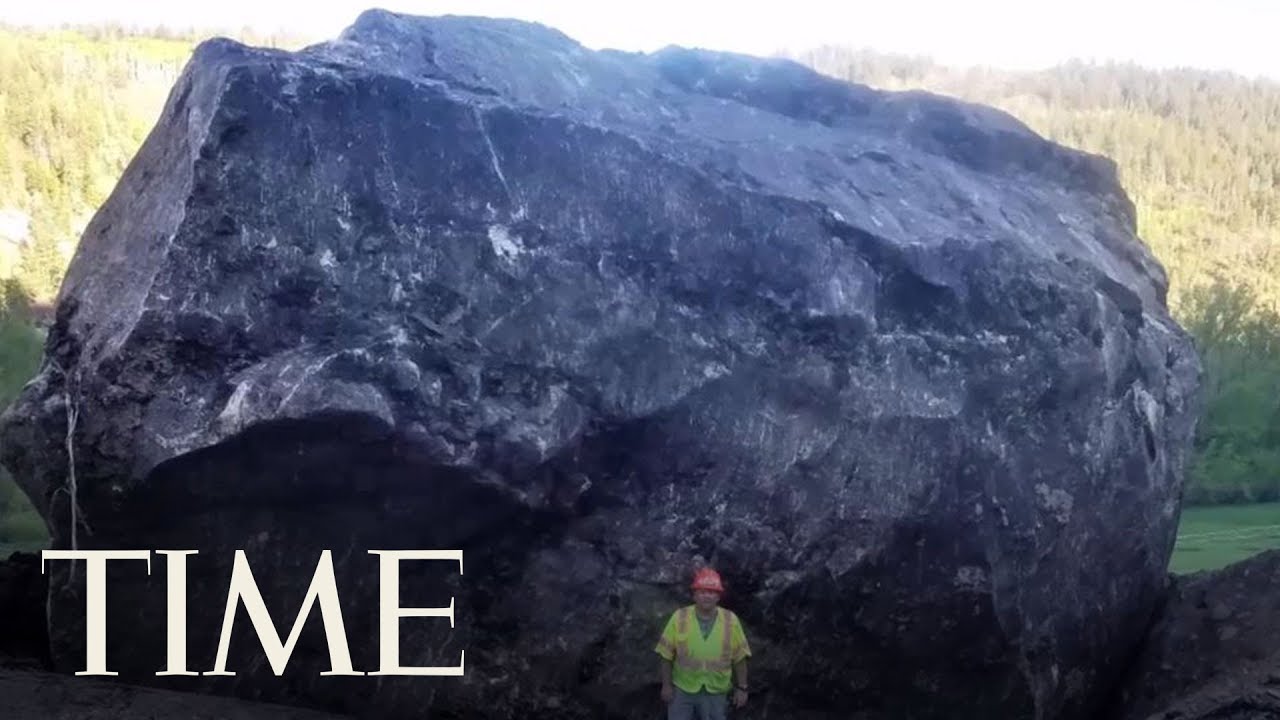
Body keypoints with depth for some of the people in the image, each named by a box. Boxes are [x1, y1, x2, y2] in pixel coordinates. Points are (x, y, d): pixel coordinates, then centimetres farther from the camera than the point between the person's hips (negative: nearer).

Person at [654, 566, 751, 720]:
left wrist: (741, 688, 0)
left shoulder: (730, 620, -8)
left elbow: (739, 657, -1)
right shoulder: (679, 617, -11)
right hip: (682, 690, -1)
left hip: (715, 692, 1)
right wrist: (666, 685, -4)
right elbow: (667, 655, -5)